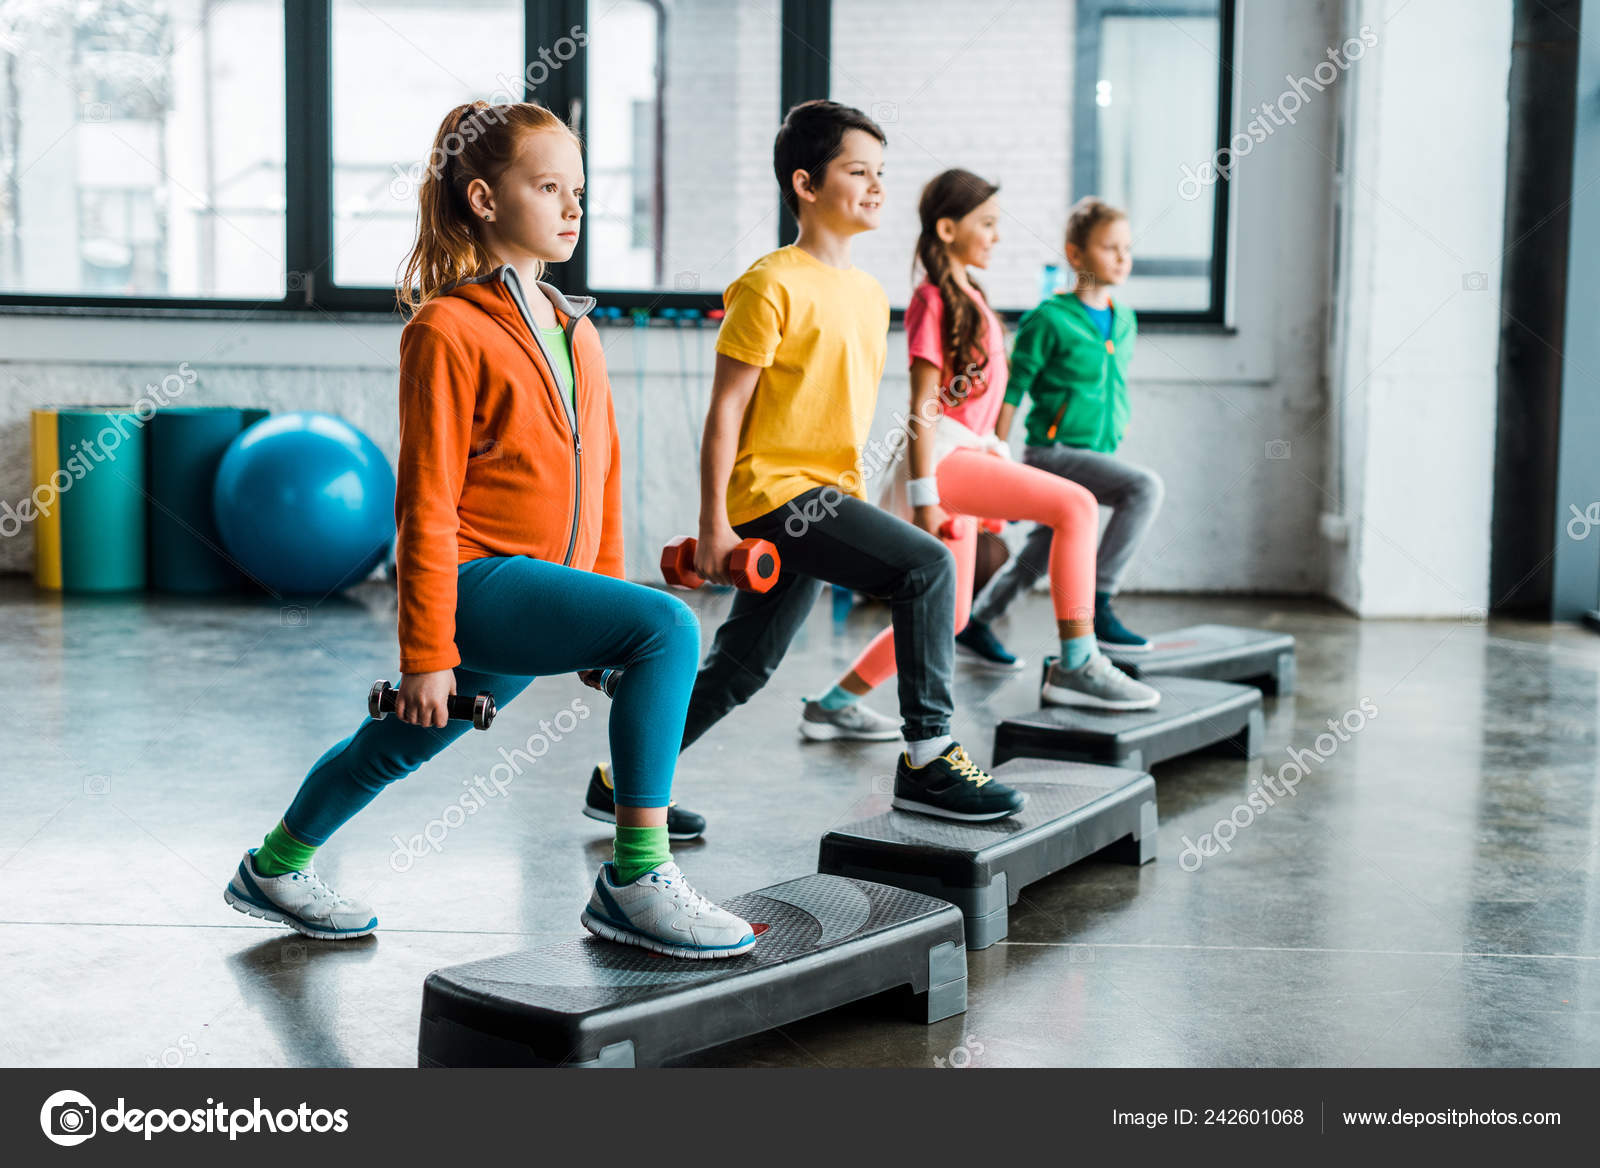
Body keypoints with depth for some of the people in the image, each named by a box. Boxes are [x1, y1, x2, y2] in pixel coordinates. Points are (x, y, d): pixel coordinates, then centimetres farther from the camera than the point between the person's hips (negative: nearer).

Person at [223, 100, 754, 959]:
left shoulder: (576, 332, 14)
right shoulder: (448, 330, -9)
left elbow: (601, 482, 19)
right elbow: (427, 505, -12)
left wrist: (605, 599, 19)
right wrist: (427, 652, -14)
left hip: (548, 586, 8)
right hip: (479, 579, -8)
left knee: (401, 746, 23)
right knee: (668, 627, -27)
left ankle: (274, 868, 47)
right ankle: (636, 880, -22)